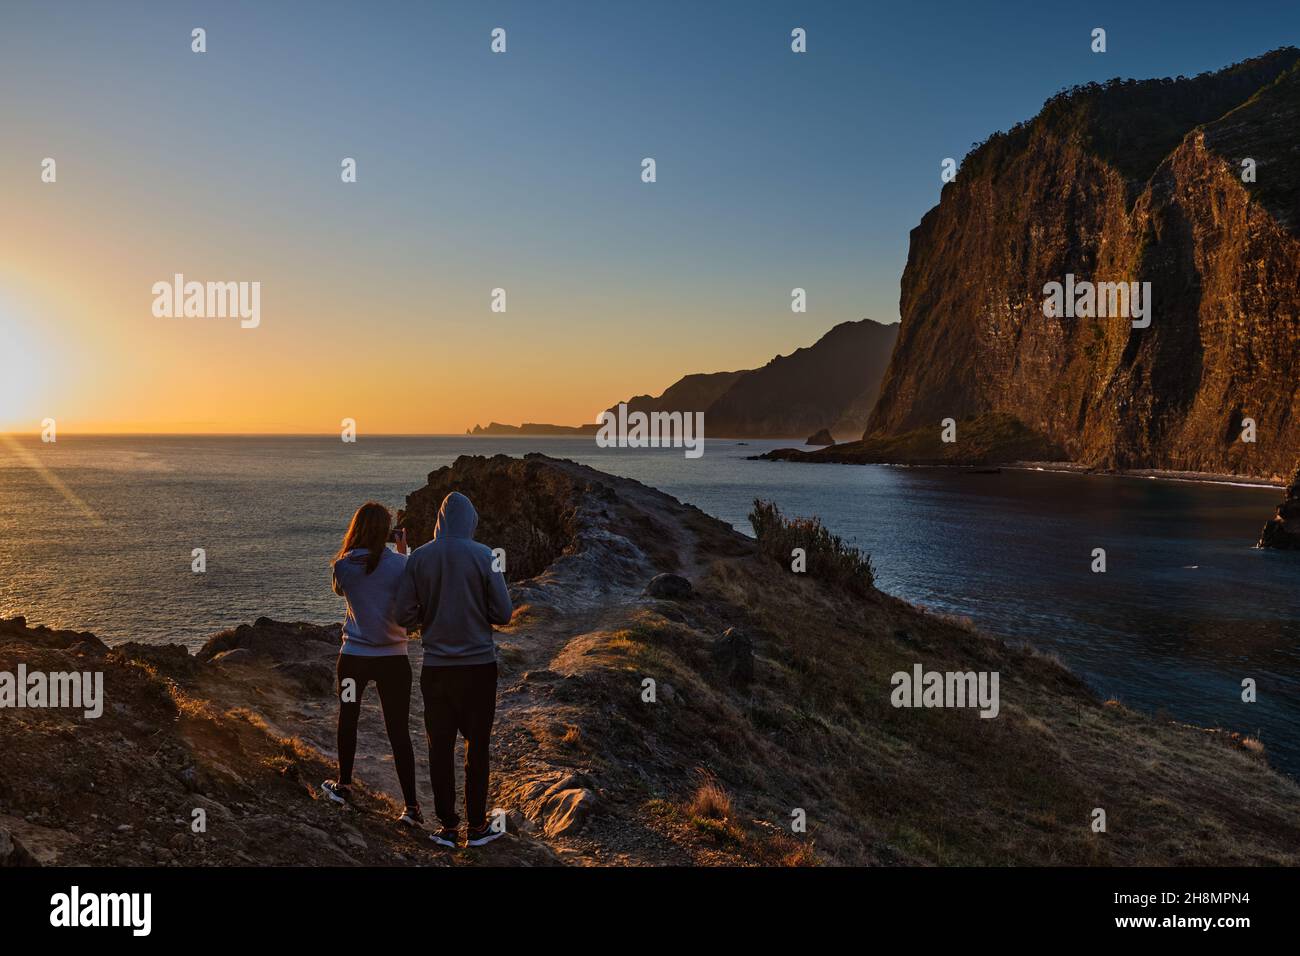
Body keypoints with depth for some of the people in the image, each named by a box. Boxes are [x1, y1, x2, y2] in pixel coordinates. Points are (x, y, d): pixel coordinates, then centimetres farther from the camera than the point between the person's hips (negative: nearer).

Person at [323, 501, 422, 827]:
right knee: (399, 731, 2)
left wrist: (354, 549, 12)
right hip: (393, 657, -1)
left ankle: (343, 786, 38)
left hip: (354, 656, 1)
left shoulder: (344, 565, -7)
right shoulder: (399, 564, -12)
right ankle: (411, 806, 0)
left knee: (347, 720, 23)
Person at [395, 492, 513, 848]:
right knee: (477, 747, 10)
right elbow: (503, 614, -8)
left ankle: (447, 826, 16)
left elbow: (404, 615, -3)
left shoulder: (419, 557, -4)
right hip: (478, 665, -1)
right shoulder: (483, 555, -10)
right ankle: (476, 826, 16)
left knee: (440, 747, 10)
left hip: (436, 667, 2)